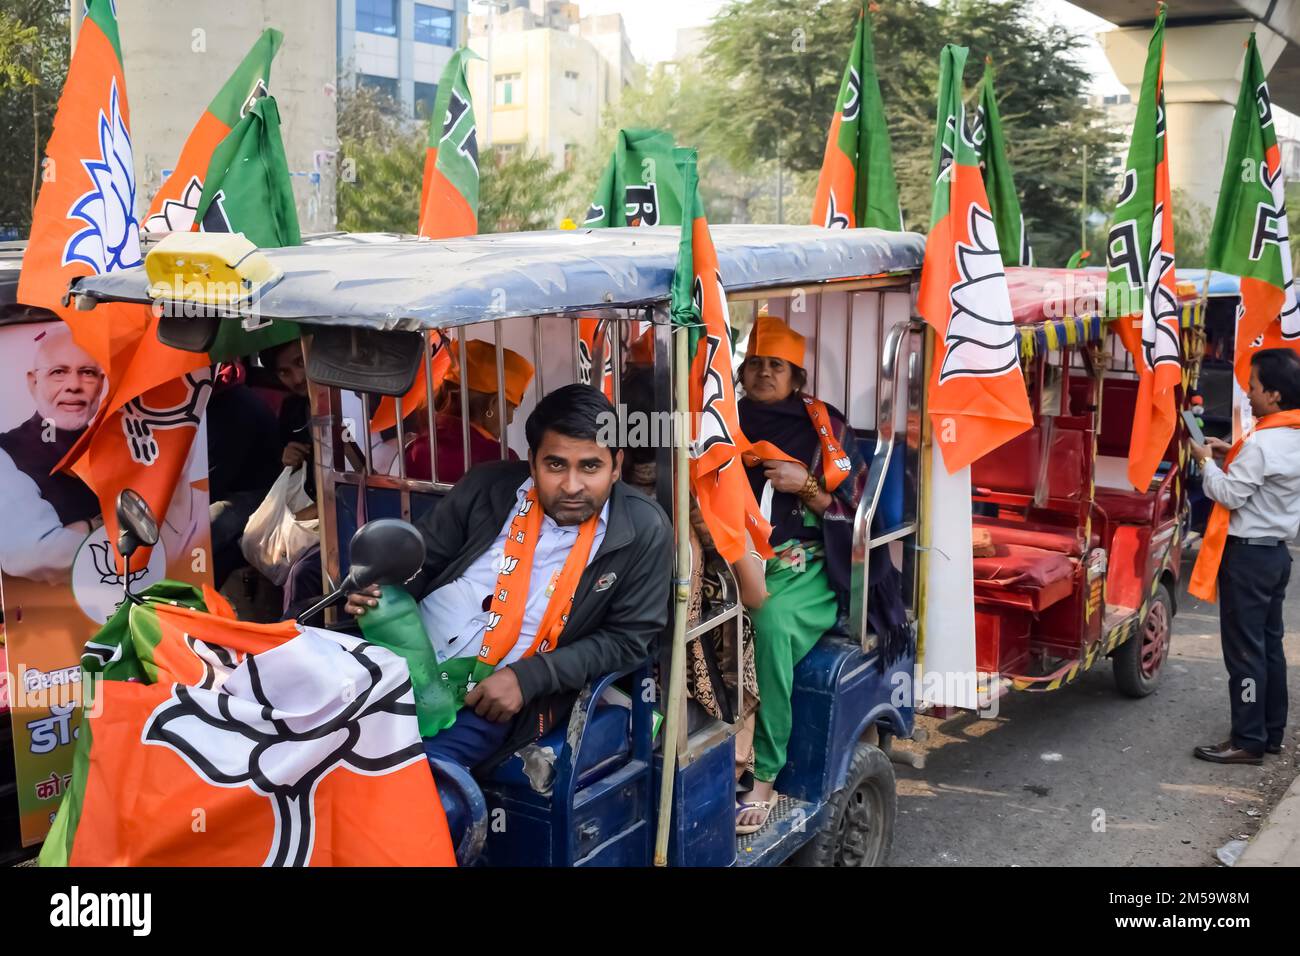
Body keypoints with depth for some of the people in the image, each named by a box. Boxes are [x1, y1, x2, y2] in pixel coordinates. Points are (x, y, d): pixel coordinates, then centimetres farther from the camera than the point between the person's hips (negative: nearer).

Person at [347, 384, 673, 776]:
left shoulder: (643, 532, -5)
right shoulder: (489, 486, 3)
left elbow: (626, 639, -3)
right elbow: (421, 557, 12)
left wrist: (527, 679, -14)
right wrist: (379, 589, -12)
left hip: (492, 700, -3)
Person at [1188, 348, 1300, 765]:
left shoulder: (1262, 442, -21)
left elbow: (1230, 495, -19)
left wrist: (1206, 461, -5)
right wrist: (1233, 456, 10)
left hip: (1249, 554, -10)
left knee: (1244, 650, -3)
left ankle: (1248, 741, 2)